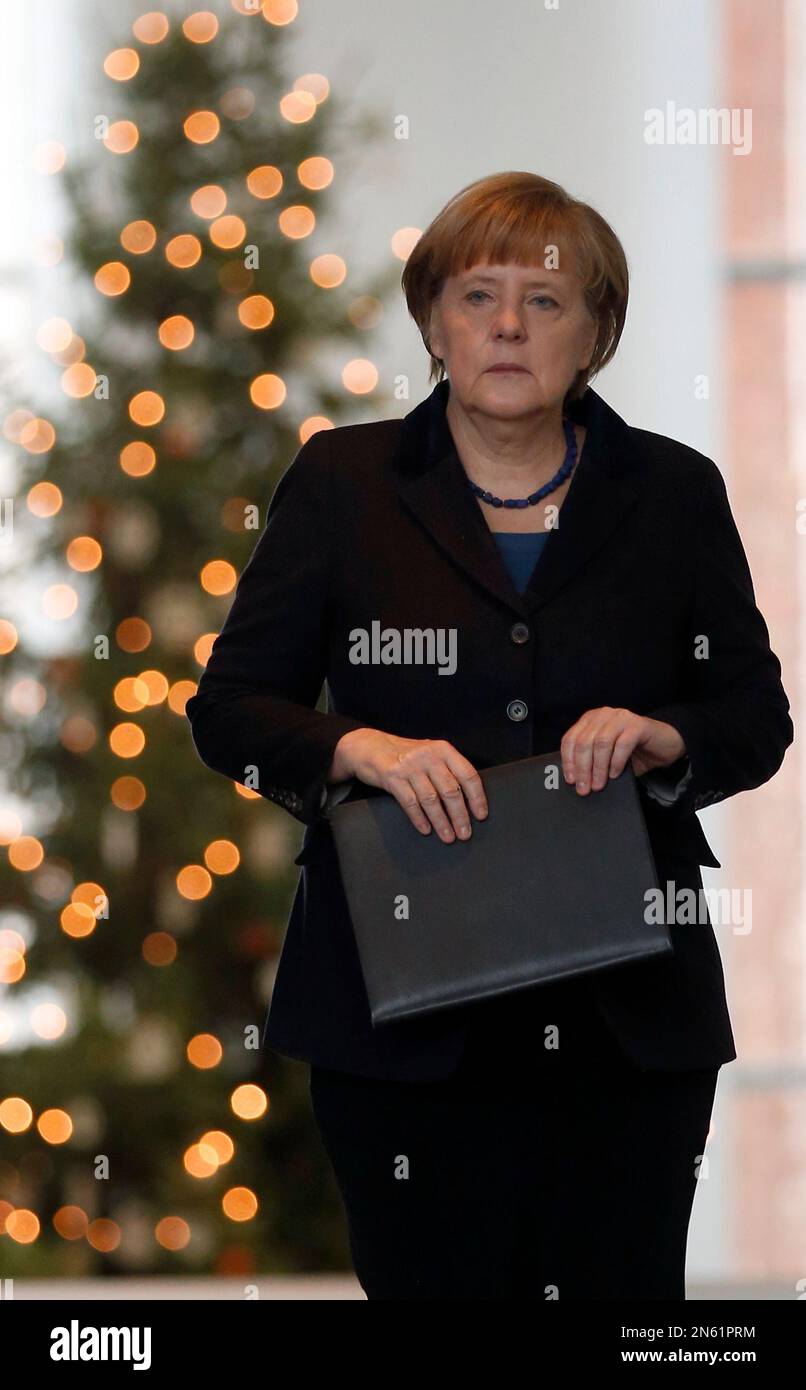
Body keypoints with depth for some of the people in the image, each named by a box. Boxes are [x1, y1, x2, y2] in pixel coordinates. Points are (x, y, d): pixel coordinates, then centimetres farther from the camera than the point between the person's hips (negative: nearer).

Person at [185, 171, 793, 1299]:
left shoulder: (674, 493, 8)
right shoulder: (343, 484, 5)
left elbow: (758, 719, 11)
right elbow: (230, 706, 4)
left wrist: (663, 739, -11)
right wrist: (363, 749, -15)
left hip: (630, 1015, 1)